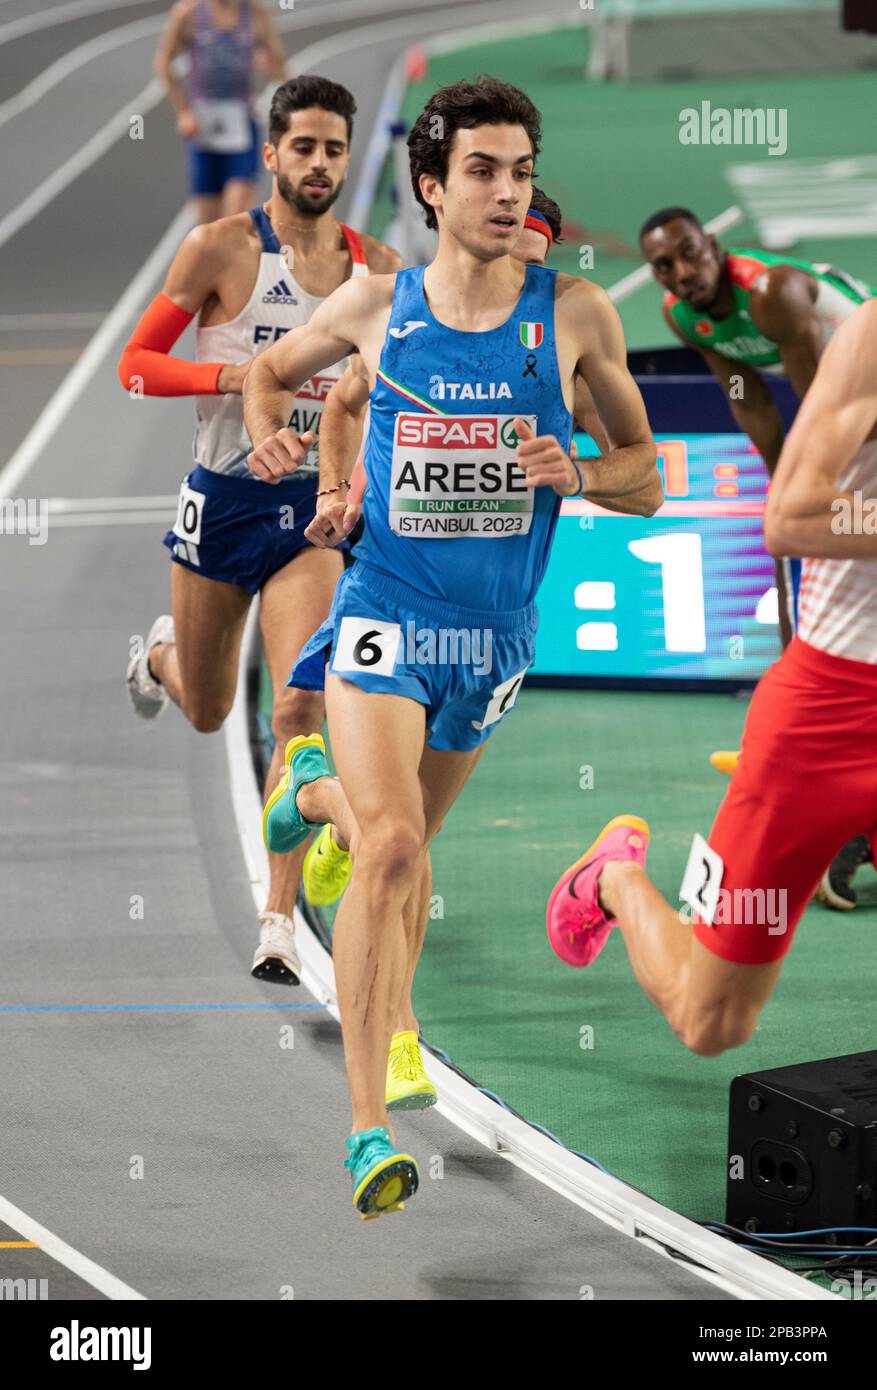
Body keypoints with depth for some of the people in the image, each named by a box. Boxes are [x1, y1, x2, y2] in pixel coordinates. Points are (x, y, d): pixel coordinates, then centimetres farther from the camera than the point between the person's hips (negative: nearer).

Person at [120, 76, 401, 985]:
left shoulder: (377, 268, 1)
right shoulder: (220, 249, -9)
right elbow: (136, 364, -7)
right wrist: (233, 374, -23)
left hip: (315, 511, 1)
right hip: (222, 501, -1)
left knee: (301, 712, -15)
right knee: (207, 713, 16)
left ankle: (280, 920, -11)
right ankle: (162, 655, 55)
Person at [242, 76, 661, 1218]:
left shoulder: (574, 314, -5)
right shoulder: (375, 308, -3)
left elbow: (645, 474, 4)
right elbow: (271, 371, 17)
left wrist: (575, 473, -17)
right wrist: (269, 433, -5)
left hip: (496, 636, 3)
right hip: (383, 619, -3)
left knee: (403, 841, 22)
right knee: (391, 847, -22)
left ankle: (317, 787, 61)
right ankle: (370, 1127, -21)